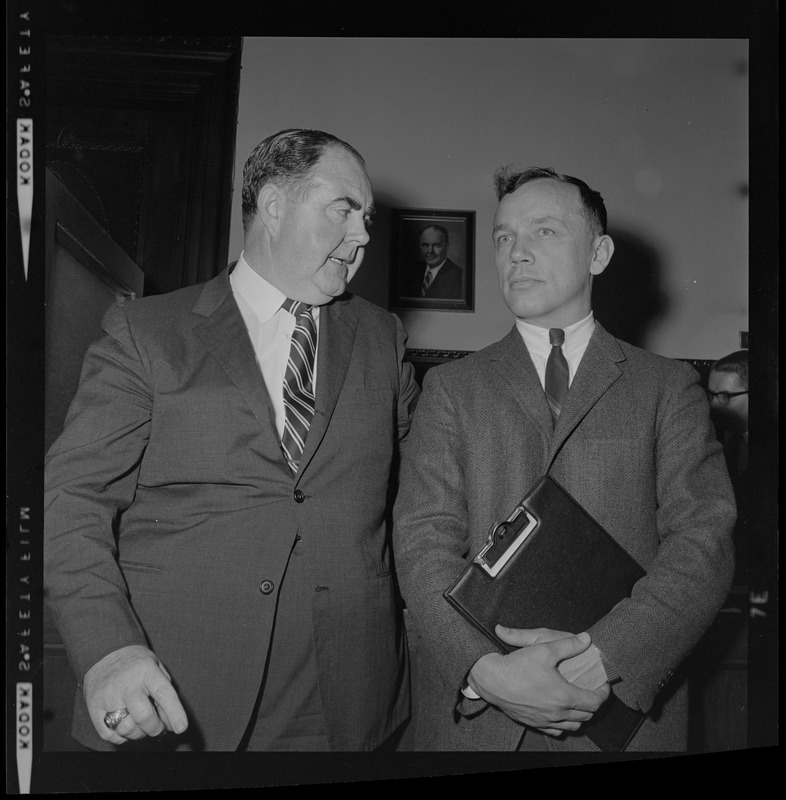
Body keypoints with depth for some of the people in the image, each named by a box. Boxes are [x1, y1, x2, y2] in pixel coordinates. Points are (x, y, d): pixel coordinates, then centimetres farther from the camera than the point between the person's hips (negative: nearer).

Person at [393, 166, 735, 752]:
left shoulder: (668, 387, 4)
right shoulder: (452, 387, 5)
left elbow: (703, 544, -6)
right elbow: (424, 542, -4)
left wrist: (606, 659, -20)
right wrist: (485, 671, -19)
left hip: (627, 710, 0)